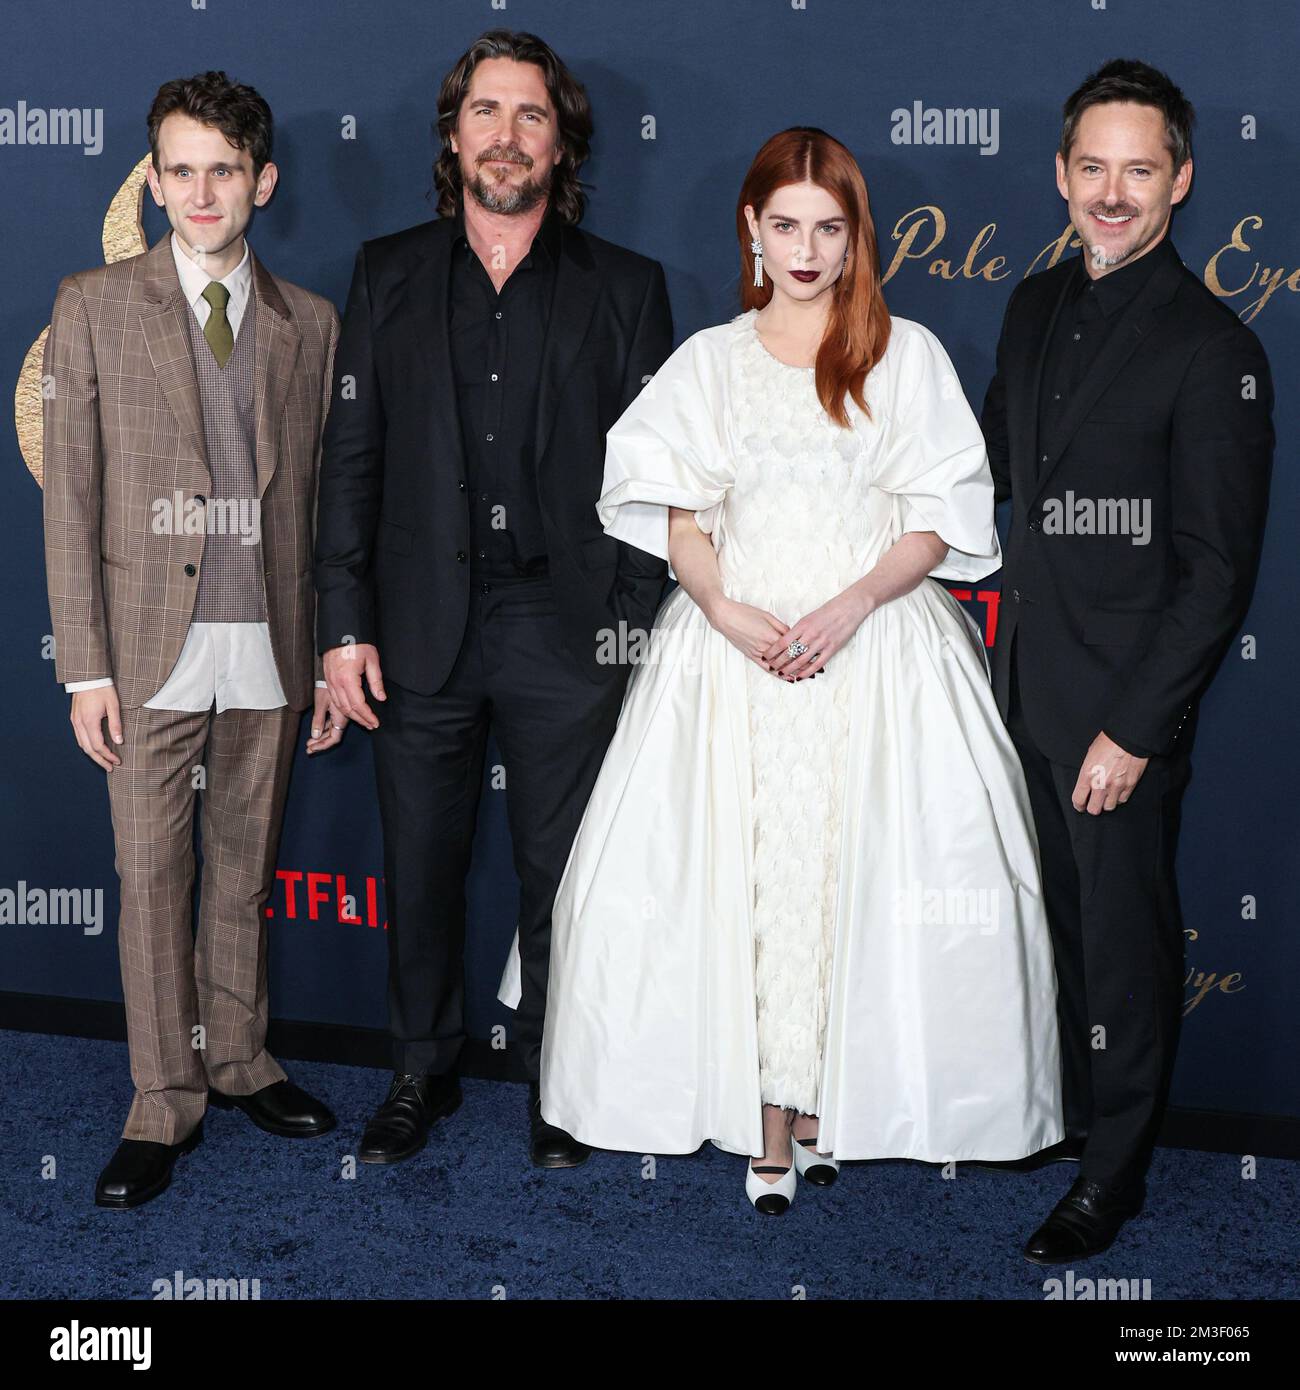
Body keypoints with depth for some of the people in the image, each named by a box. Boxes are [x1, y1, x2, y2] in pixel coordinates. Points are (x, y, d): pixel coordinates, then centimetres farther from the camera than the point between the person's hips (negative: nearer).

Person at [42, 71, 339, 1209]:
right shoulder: (95, 306, 1)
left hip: (270, 646, 2)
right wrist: (85, 665, -7)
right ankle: (164, 1103, 15)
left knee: (245, 868, 13)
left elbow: (313, 492, 9)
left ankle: (238, 1061, 29)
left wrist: (327, 646, 5)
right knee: (153, 873, 3)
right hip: (152, 643, -2)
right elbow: (71, 495, -2)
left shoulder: (308, 323, 7)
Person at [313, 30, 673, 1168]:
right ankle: (424, 1070, 29)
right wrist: (344, 626, -1)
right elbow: (351, 458, 6)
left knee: (562, 874, 7)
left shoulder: (624, 288, 5)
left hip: (565, 631, -1)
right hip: (422, 630, 2)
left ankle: (556, 1079, 25)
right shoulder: (390, 275, 9)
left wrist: (633, 630, -6)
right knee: (421, 868, 10)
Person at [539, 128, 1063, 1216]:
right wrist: (727, 610, -11)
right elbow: (674, 514, 6)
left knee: (857, 870, -4)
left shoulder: (907, 353, 6)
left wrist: (853, 605, -14)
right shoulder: (709, 360, 11)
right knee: (742, 869, -4)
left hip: (878, 643, -1)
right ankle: (770, 1121, 4)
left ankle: (833, 1096, 10)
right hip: (737, 639, 1)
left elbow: (942, 518, 1)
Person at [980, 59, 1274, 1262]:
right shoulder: (1035, 306, 7)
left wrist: (1135, 729, -17)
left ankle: (1114, 1173, 24)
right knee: (1050, 908, 18)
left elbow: (1218, 571, -16)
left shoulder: (1211, 350, -15)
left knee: (1123, 931, 7)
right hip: (1027, 672, 6)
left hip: (1124, 699, -6)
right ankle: (1062, 1106, 39)